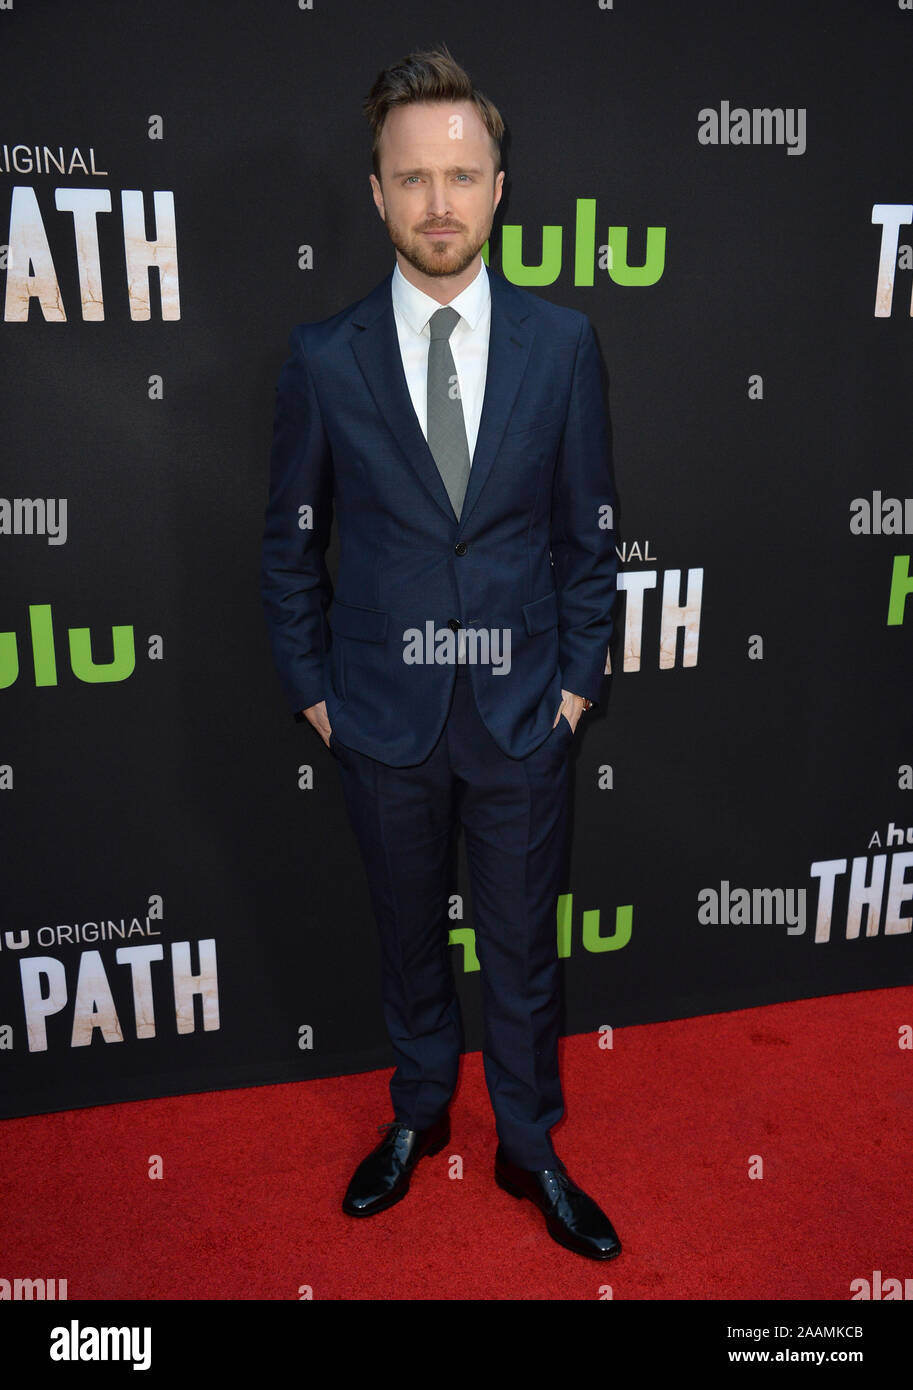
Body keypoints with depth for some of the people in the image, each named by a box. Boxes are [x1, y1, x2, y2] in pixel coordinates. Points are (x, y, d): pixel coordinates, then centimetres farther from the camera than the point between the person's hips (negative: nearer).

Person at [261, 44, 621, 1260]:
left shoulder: (562, 344, -3)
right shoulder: (323, 358, -5)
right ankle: (419, 1114, 46)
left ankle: (529, 1147, 40)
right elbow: (293, 542, 2)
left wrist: (579, 676, 0)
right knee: (408, 938, 20)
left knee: (523, 946, 15)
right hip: (383, 715, 0)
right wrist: (311, 686, 1)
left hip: (523, 711, 0)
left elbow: (587, 529, 2)